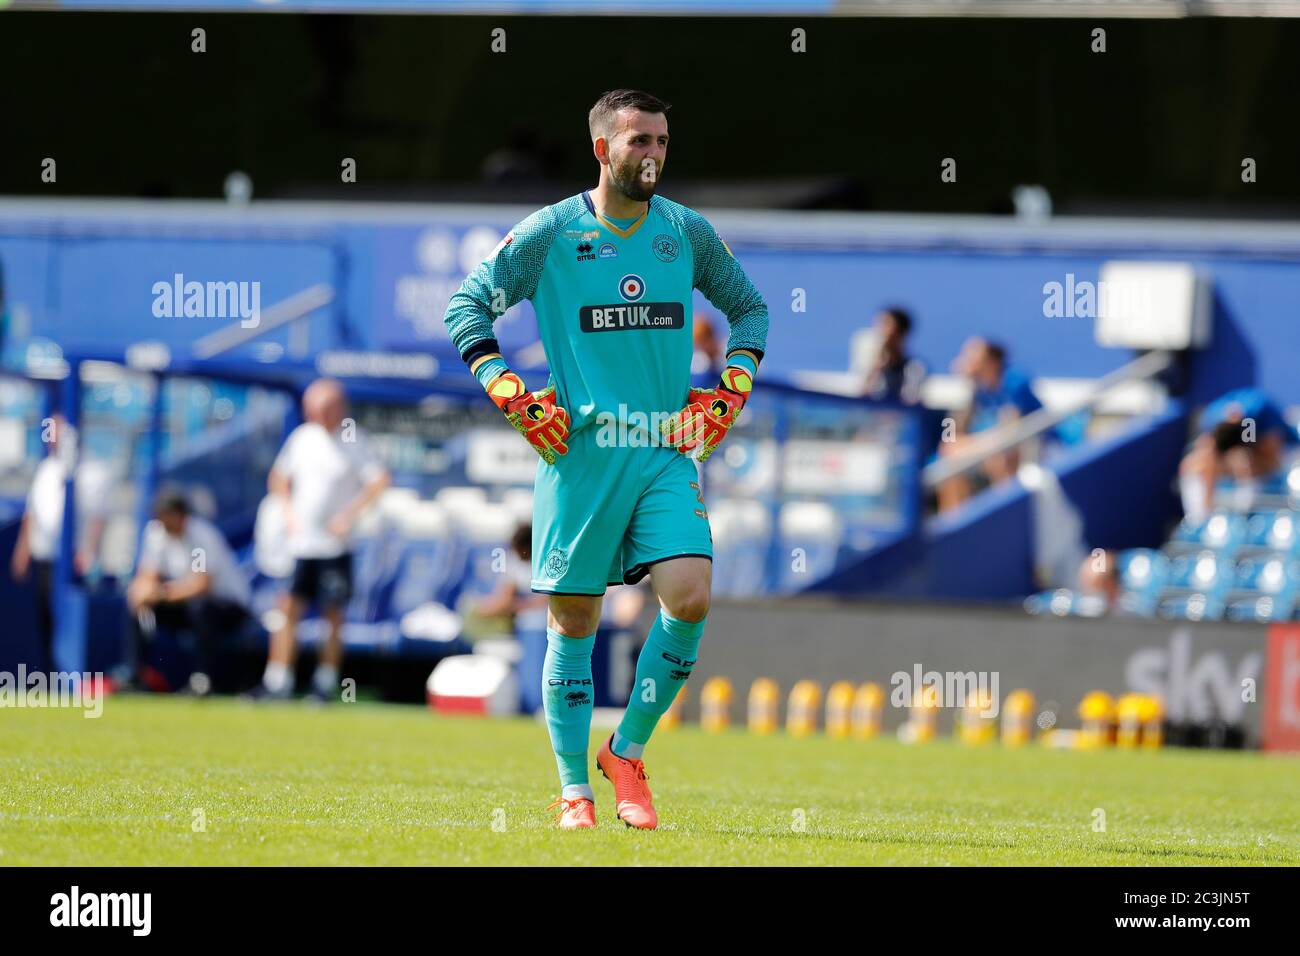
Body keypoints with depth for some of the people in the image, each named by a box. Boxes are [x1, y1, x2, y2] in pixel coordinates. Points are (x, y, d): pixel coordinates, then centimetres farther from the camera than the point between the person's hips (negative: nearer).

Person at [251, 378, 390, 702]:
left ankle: (325, 683, 8)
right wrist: (288, 508, 6)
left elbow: (380, 480, -12)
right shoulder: (302, 437, 9)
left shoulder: (353, 441, -5)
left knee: (334, 615, 1)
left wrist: (350, 514, -16)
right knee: (289, 610, -2)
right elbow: (279, 476, 21)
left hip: (335, 544, -4)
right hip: (301, 542, 4)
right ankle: (278, 682, -2)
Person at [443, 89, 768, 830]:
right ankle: (574, 789, 12)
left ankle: (629, 751, 4)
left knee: (690, 596, -15)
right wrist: (511, 395, -6)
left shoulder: (687, 232, 8)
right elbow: (469, 304, 4)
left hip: (667, 450, 2)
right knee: (574, 621, 1)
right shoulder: (553, 232, -1)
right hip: (580, 453, -2)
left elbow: (749, 307, 22)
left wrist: (733, 389, 8)